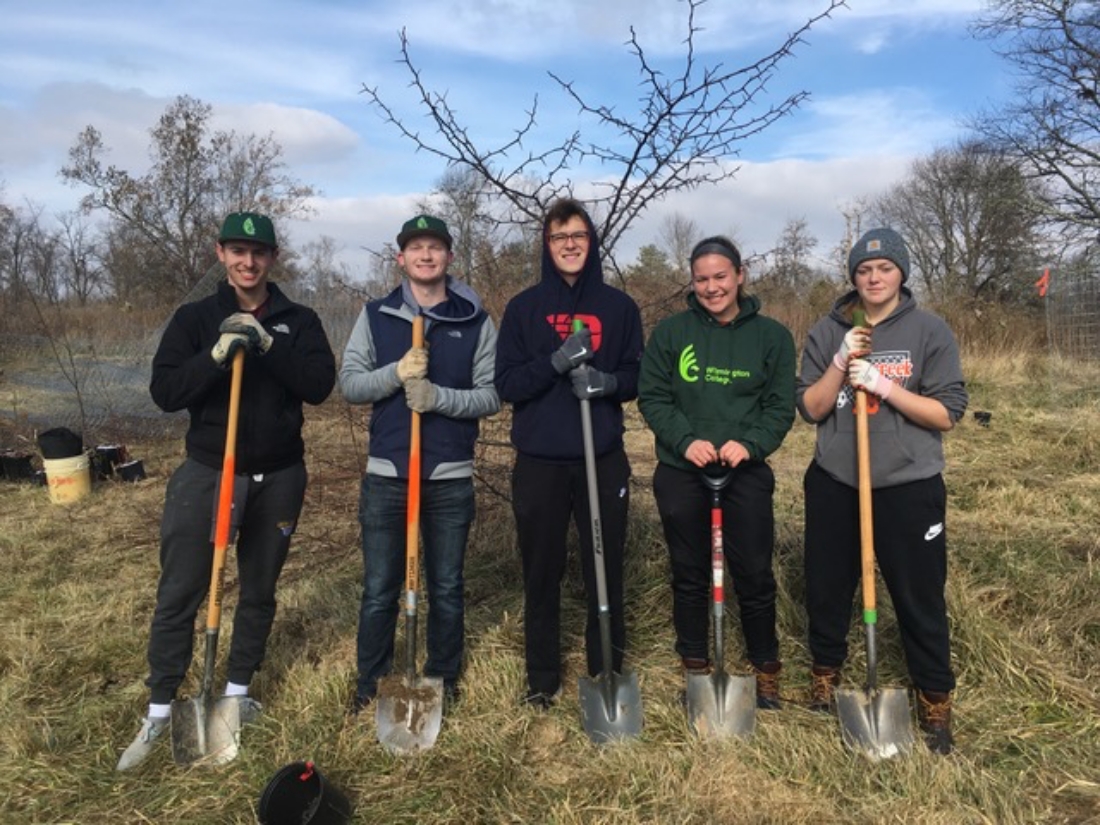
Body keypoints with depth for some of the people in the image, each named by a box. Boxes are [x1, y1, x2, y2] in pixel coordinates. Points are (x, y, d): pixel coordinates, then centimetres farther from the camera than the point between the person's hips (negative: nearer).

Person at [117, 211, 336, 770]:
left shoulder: (298, 321, 2)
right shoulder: (195, 319, 1)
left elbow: (320, 385, -11)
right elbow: (164, 392, -8)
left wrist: (268, 345, -22)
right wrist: (216, 356, -23)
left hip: (278, 477, 1)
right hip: (207, 473, -1)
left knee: (260, 590, 13)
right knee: (178, 593, 2)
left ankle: (237, 692, 31)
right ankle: (159, 711, 18)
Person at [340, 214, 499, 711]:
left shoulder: (475, 321, 2)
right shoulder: (376, 315, 5)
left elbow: (491, 395, -2)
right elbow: (349, 384, 1)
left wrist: (439, 396, -18)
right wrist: (396, 373, -17)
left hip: (451, 477, 0)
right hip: (386, 474, 1)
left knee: (447, 589, 12)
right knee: (379, 590, 9)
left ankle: (443, 681, 30)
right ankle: (371, 684, 27)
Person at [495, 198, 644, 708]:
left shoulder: (619, 306, 6)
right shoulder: (524, 307, 3)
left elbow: (637, 377, 7)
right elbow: (506, 384, -3)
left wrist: (608, 381, -15)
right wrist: (556, 362, -20)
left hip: (604, 459, 1)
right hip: (539, 462, 0)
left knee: (606, 570, 7)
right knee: (541, 574, 7)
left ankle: (609, 672, 24)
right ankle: (542, 678, 23)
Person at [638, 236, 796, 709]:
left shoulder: (771, 335, 0)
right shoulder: (670, 332, 0)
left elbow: (781, 406, -1)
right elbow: (651, 398, -2)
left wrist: (749, 443, -19)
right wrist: (685, 440, -17)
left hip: (746, 474, 0)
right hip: (681, 473, 1)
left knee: (754, 574, 6)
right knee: (689, 574, 13)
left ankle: (766, 669, 28)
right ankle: (694, 666, 31)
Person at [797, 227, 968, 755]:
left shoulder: (929, 332, -3)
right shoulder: (828, 332, 3)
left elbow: (948, 413, -8)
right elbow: (810, 409, -2)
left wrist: (883, 385, -19)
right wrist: (840, 364, -16)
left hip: (909, 487, -2)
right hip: (834, 484, 3)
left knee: (919, 597, 6)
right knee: (826, 587, 14)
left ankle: (936, 701, 26)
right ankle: (825, 674, 37)